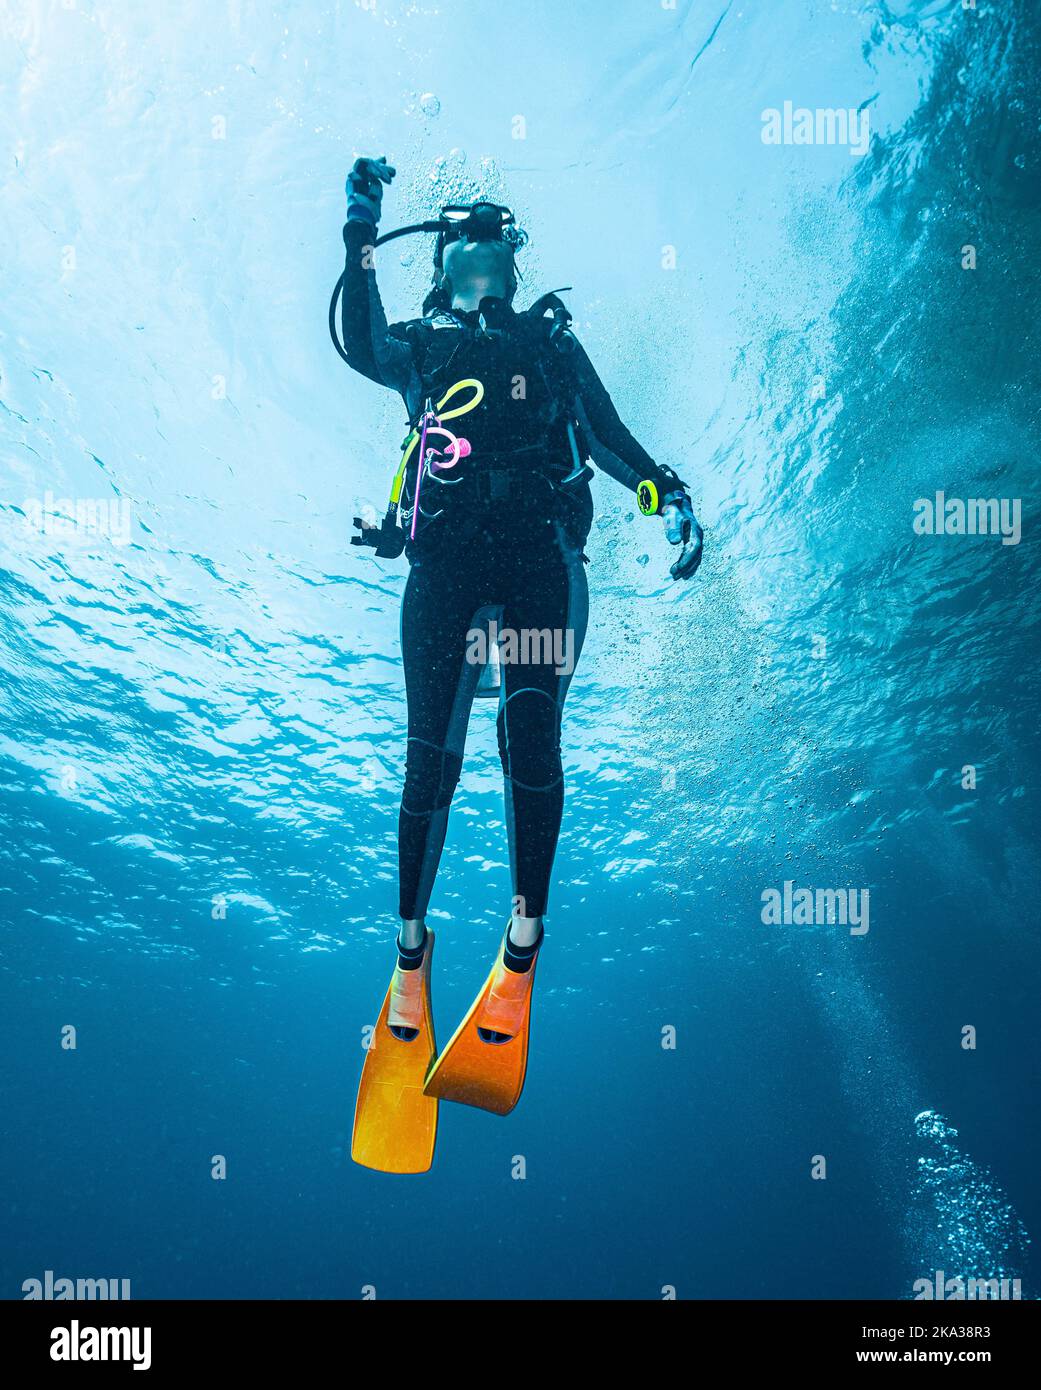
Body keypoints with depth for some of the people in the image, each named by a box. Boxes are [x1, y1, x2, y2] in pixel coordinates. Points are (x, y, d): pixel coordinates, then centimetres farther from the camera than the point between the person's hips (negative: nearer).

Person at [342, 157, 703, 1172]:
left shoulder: (553, 344, 25)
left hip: (540, 555, 0)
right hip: (445, 562, 0)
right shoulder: (421, 348, 24)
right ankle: (411, 950, 6)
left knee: (530, 731, -18)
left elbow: (606, 435, 15)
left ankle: (524, 944, -10)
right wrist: (362, 230, 1)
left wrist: (667, 493, -2)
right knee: (431, 754, -8)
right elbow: (362, 346, 2)